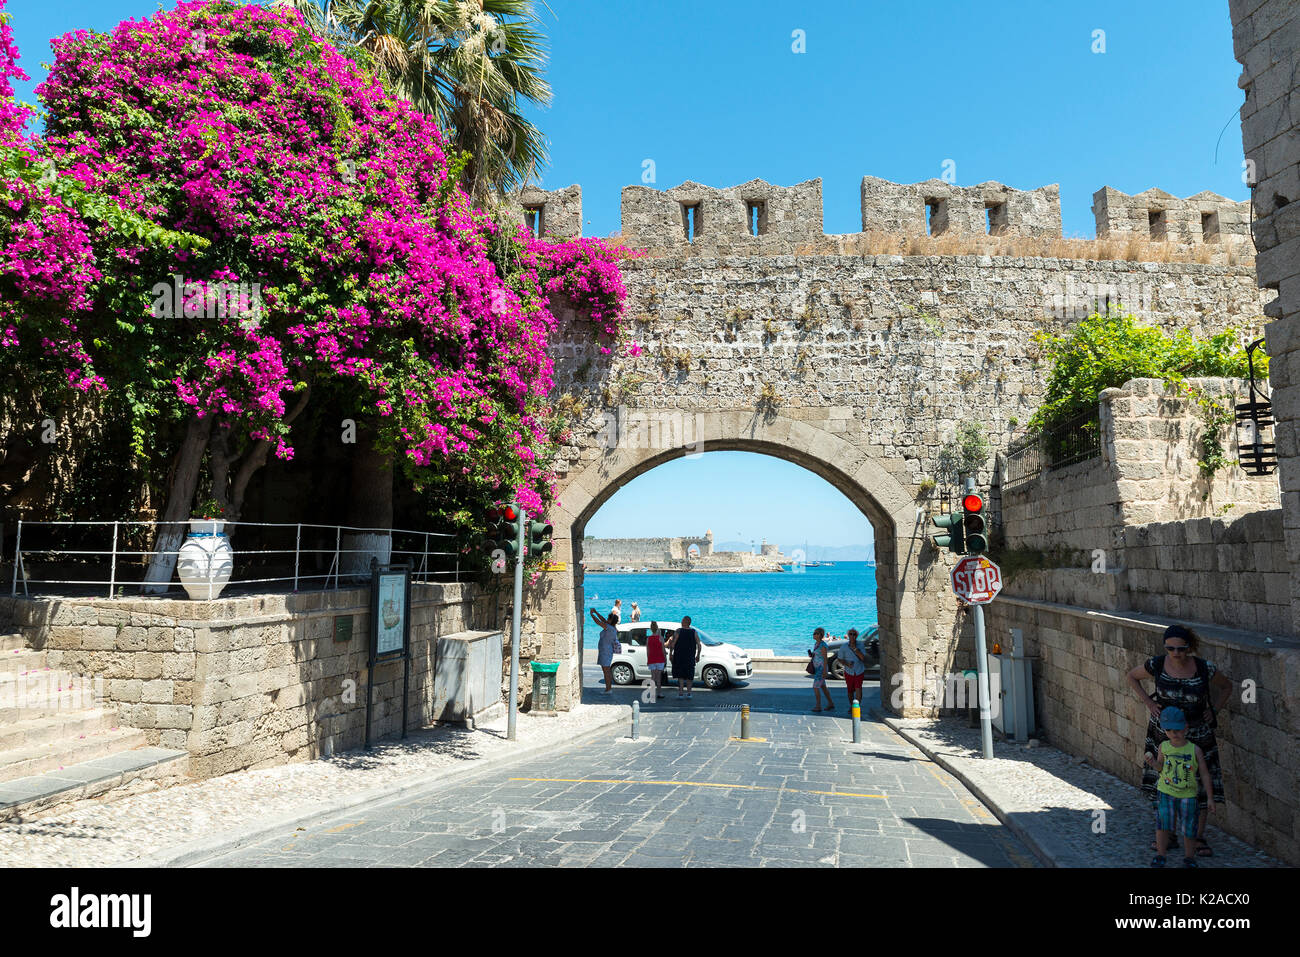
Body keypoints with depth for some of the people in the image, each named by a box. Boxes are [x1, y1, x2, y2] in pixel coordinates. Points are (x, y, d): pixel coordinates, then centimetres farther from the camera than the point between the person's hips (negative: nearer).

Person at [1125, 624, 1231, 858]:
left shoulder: (1204, 668, -17)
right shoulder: (1157, 665, -16)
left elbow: (1226, 686, 5)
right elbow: (1132, 676, 4)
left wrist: (1214, 711, -5)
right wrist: (1149, 703, -4)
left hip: (1197, 733, -1)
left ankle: (1199, 837, 22)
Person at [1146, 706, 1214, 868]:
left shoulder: (1195, 750, -9)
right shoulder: (1164, 747, -3)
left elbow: (1205, 775, -1)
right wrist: (1153, 762, -10)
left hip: (1188, 795, -1)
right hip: (1166, 792, 1)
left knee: (1189, 828, 7)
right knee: (1163, 824, -6)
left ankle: (1189, 857, 29)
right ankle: (1160, 855, 11)